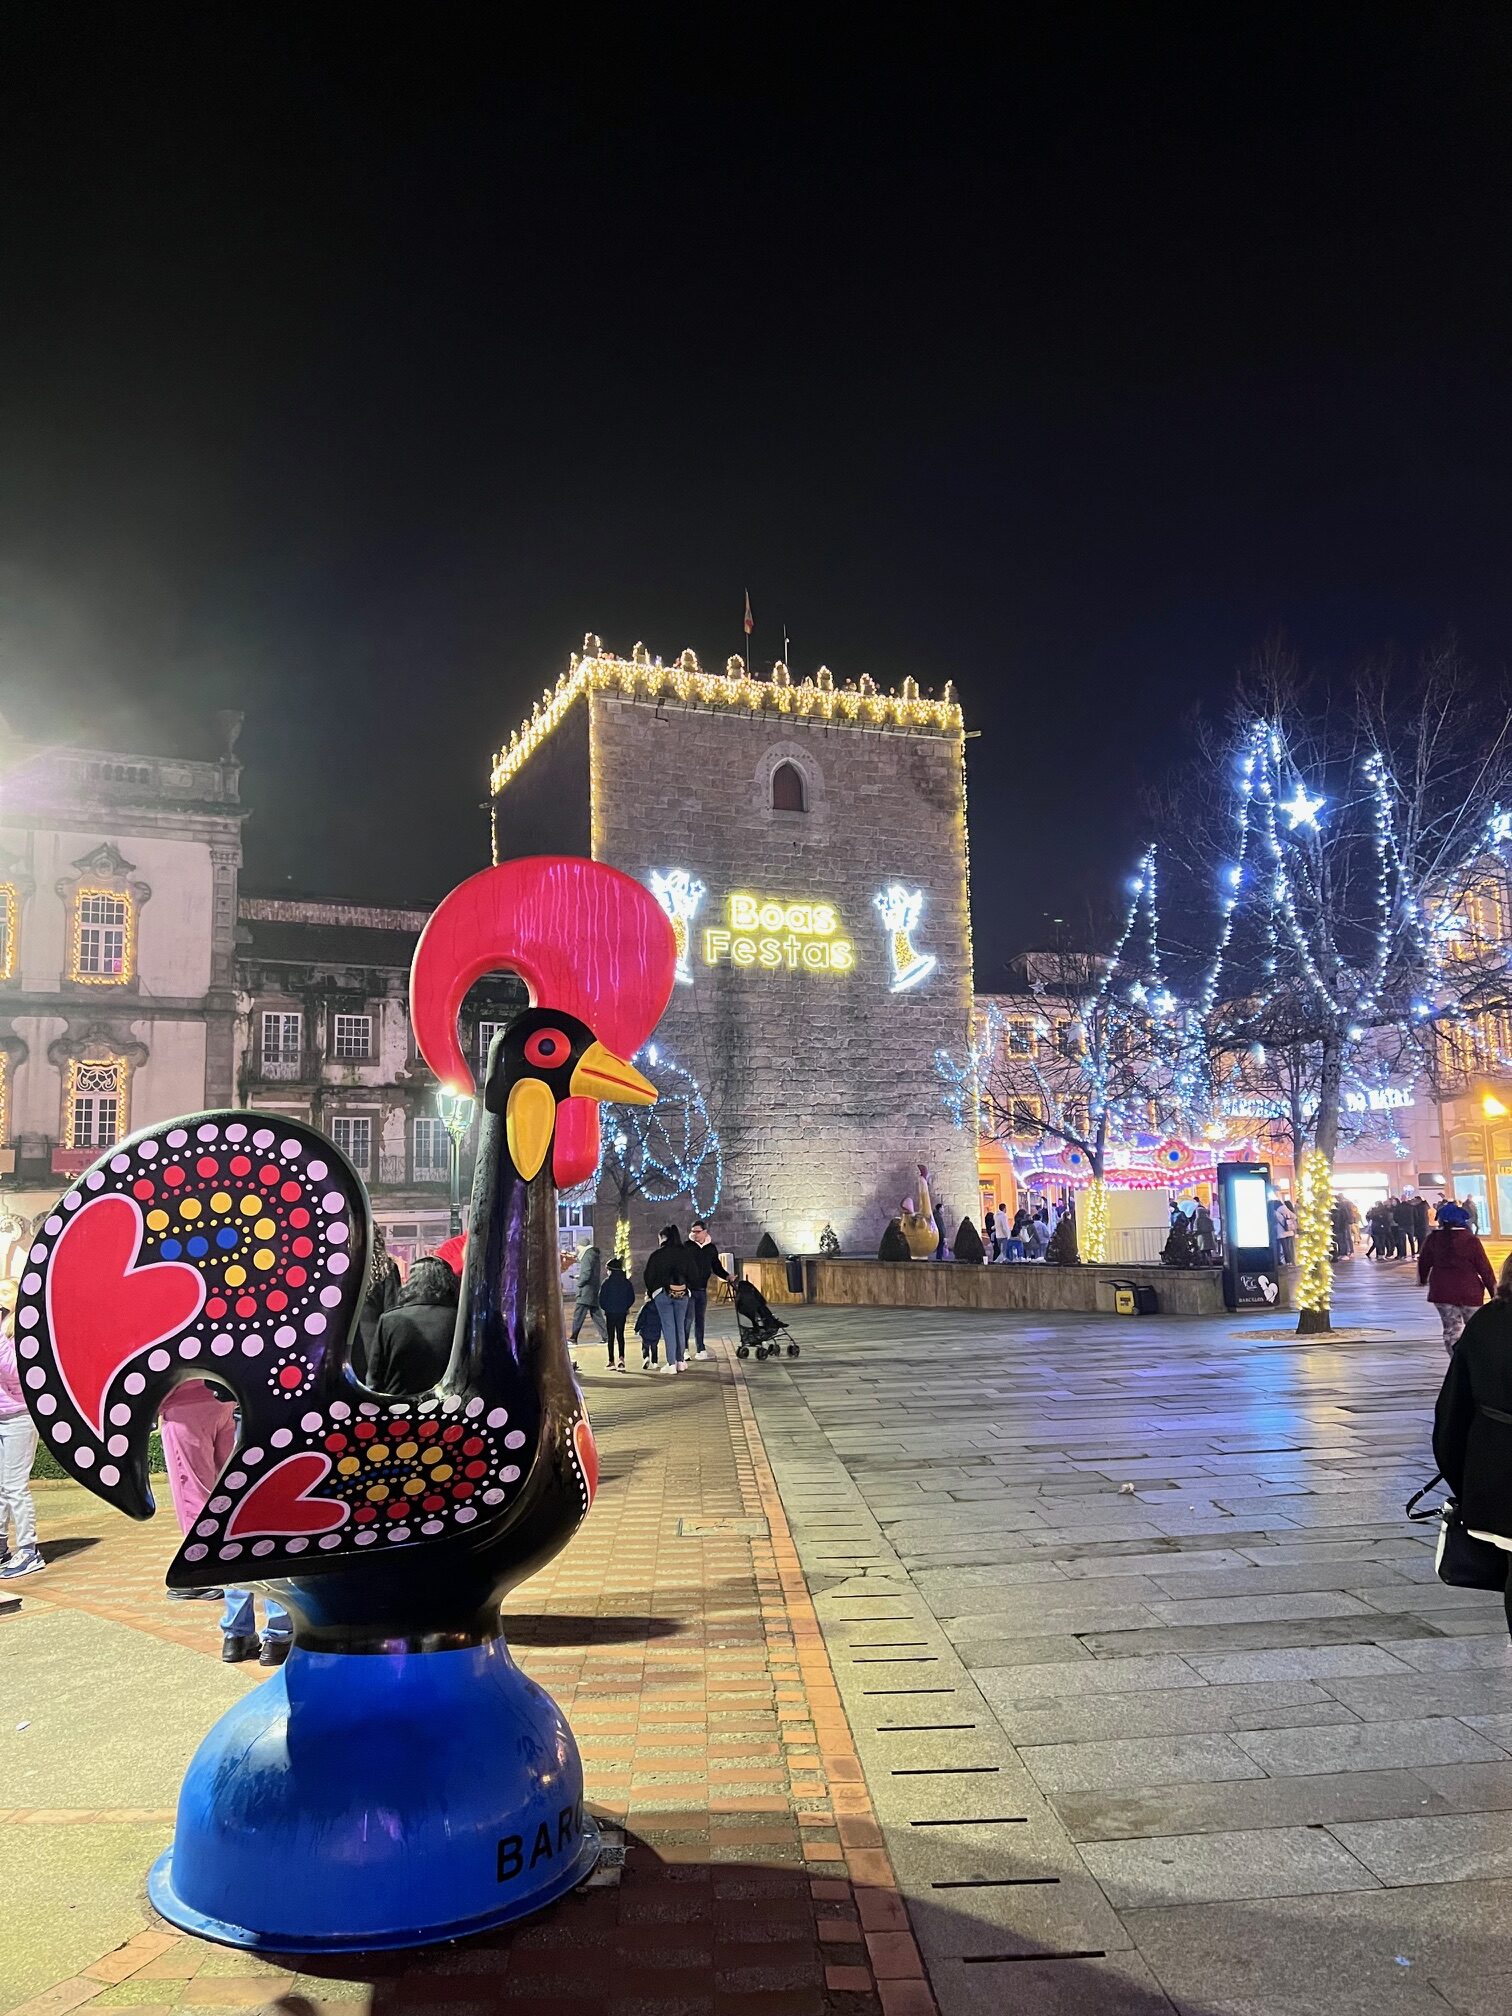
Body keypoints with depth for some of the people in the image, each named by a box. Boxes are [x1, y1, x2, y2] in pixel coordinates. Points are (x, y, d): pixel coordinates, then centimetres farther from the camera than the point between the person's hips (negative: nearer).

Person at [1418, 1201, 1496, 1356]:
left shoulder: (1432, 1239, -2)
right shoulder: (1470, 1240, -9)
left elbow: (1423, 1262, 11)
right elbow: (1484, 1268, -6)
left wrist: (1423, 1279, 31)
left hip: (1441, 1291, 2)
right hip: (1469, 1291, -2)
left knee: (1451, 1329, 8)